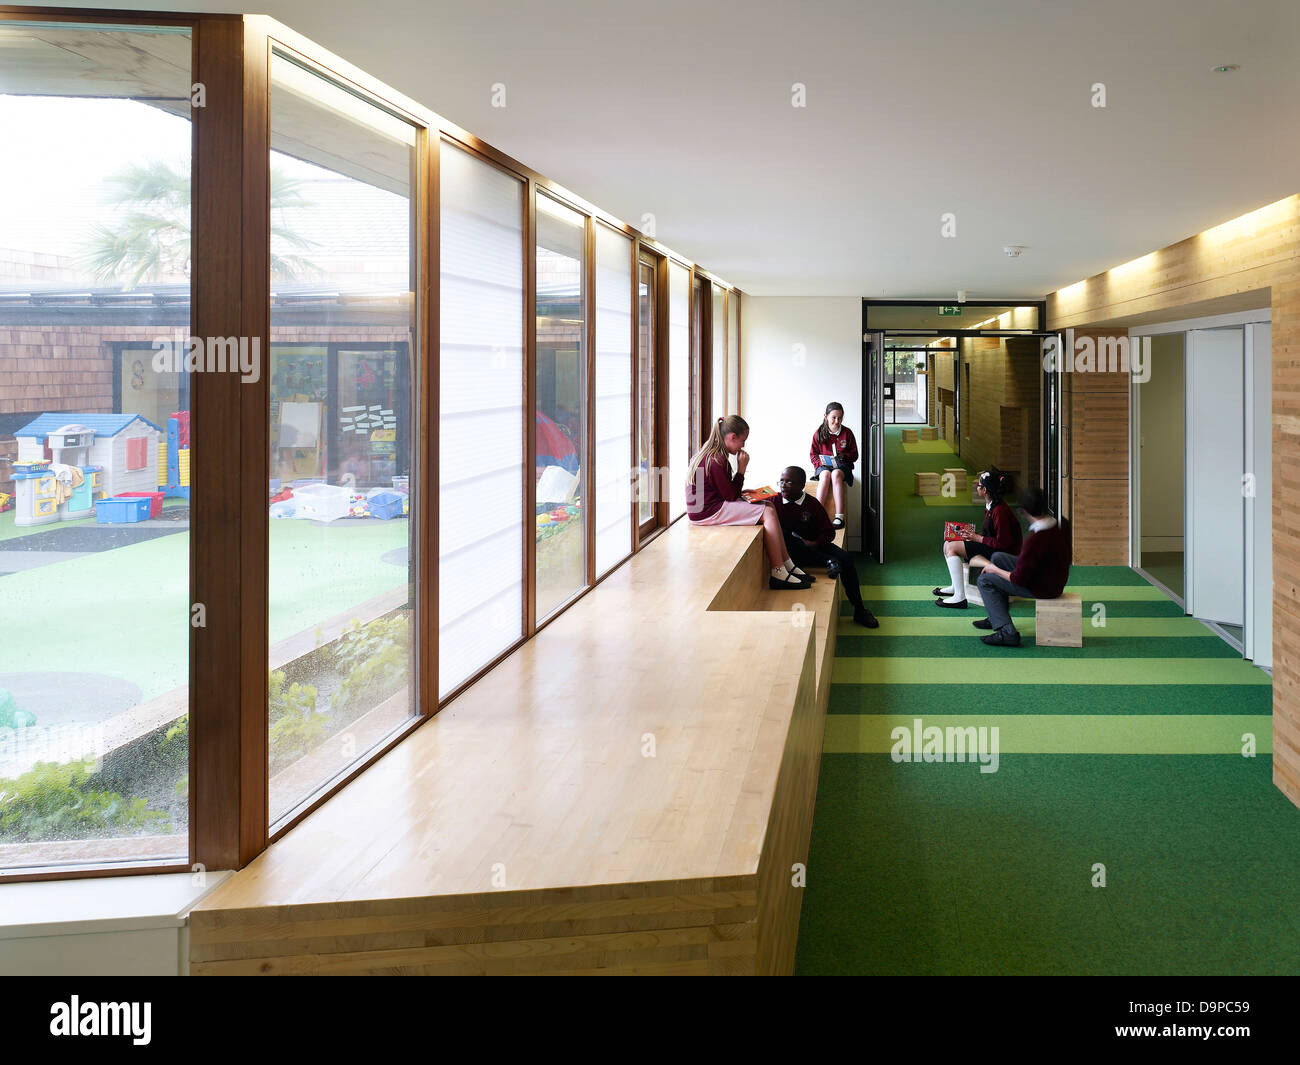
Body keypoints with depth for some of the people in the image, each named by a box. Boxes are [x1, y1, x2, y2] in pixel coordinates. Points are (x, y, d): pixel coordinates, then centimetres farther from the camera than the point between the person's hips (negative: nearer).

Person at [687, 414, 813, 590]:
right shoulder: (716, 461, -20)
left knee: (769, 507, 7)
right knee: (768, 513, -13)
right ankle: (778, 574, -12)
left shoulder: (710, 455, 13)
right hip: (707, 511, -11)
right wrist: (741, 468, -7)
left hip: (712, 506, 11)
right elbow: (731, 496, -14)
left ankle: (788, 566, 5)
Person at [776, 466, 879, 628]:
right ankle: (828, 561, -33)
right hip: (789, 551, -2)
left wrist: (814, 544, -18)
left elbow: (829, 533, -2)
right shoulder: (775, 501, 0)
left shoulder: (812, 504, 0)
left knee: (845, 558, -20)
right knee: (784, 536, -36)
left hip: (813, 546, 2)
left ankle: (859, 610, -8)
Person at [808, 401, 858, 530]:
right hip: (823, 465, 0)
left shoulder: (847, 433, 5)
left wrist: (844, 455, -12)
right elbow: (813, 454, 9)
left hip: (842, 465, 0)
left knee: (836, 474, -37)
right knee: (825, 475, -37)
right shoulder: (819, 433, 4)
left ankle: (839, 517, -44)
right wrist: (820, 462, -11)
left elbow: (854, 455, 9)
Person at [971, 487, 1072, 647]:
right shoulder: (1060, 525, -6)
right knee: (997, 557, 20)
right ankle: (996, 617, 28)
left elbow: (1019, 579, -25)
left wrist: (995, 570, -4)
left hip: (1043, 588, -9)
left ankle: (1007, 632, -6)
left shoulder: (1036, 540, -32)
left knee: (985, 579, 2)